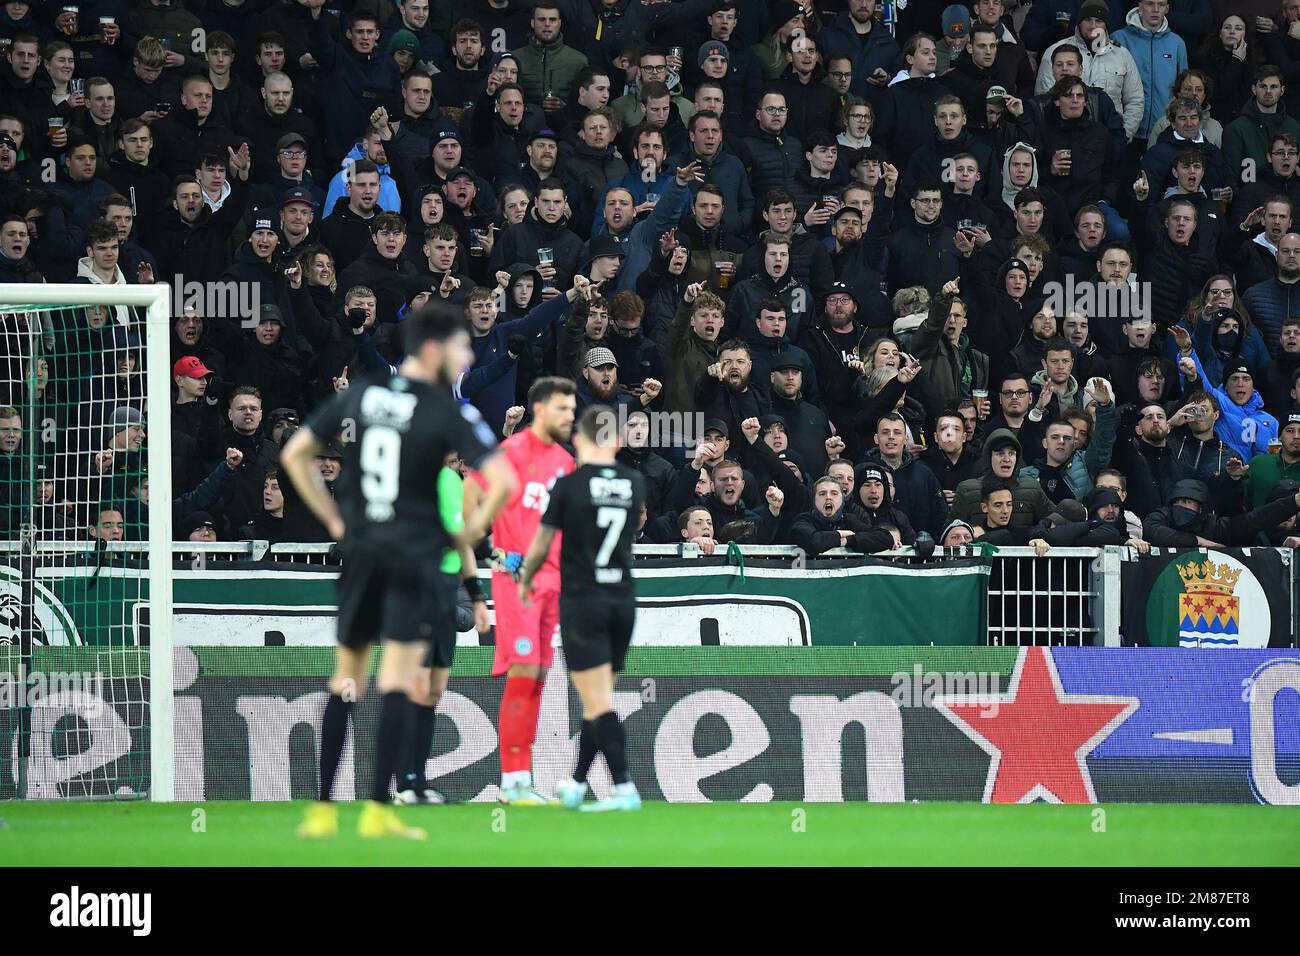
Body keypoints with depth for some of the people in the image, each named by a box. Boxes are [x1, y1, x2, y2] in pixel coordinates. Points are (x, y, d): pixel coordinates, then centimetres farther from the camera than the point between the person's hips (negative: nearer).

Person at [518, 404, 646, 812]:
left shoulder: (569, 486, -9)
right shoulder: (634, 484, 3)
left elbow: (541, 545, -2)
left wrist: (525, 580, 17)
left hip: (581, 600, -5)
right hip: (623, 599, 5)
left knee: (598, 702, -8)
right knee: (598, 699, 13)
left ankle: (624, 788, -17)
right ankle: (575, 785, 23)